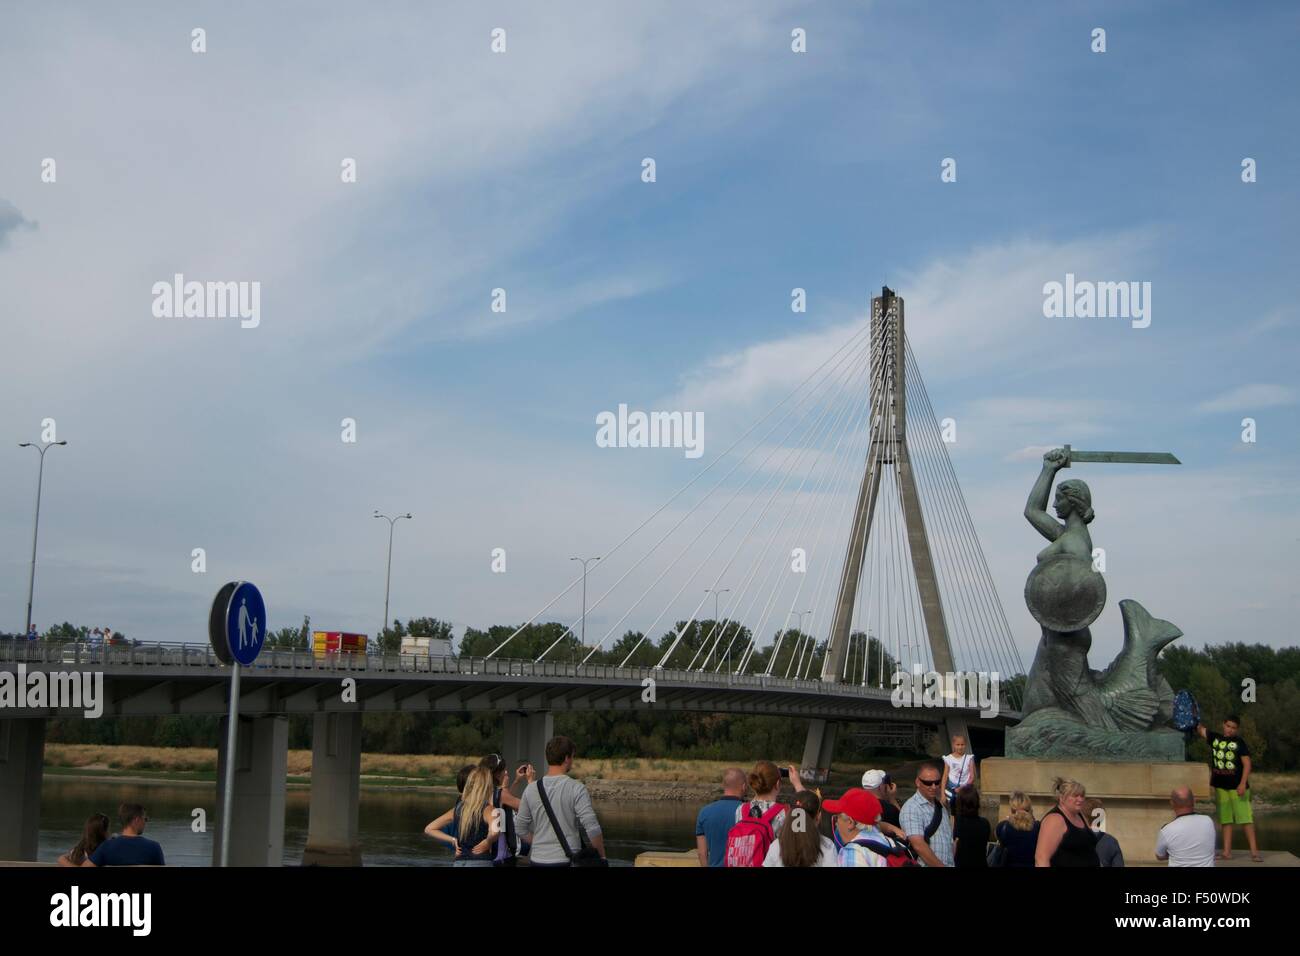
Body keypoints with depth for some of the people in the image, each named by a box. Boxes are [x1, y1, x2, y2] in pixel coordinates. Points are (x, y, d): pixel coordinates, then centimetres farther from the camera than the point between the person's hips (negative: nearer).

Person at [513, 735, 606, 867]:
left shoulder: (531, 789, 2)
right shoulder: (576, 789, -9)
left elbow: (520, 829, 8)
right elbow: (592, 828, -13)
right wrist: (602, 856, 0)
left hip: (537, 860, 4)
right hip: (567, 861, -4)